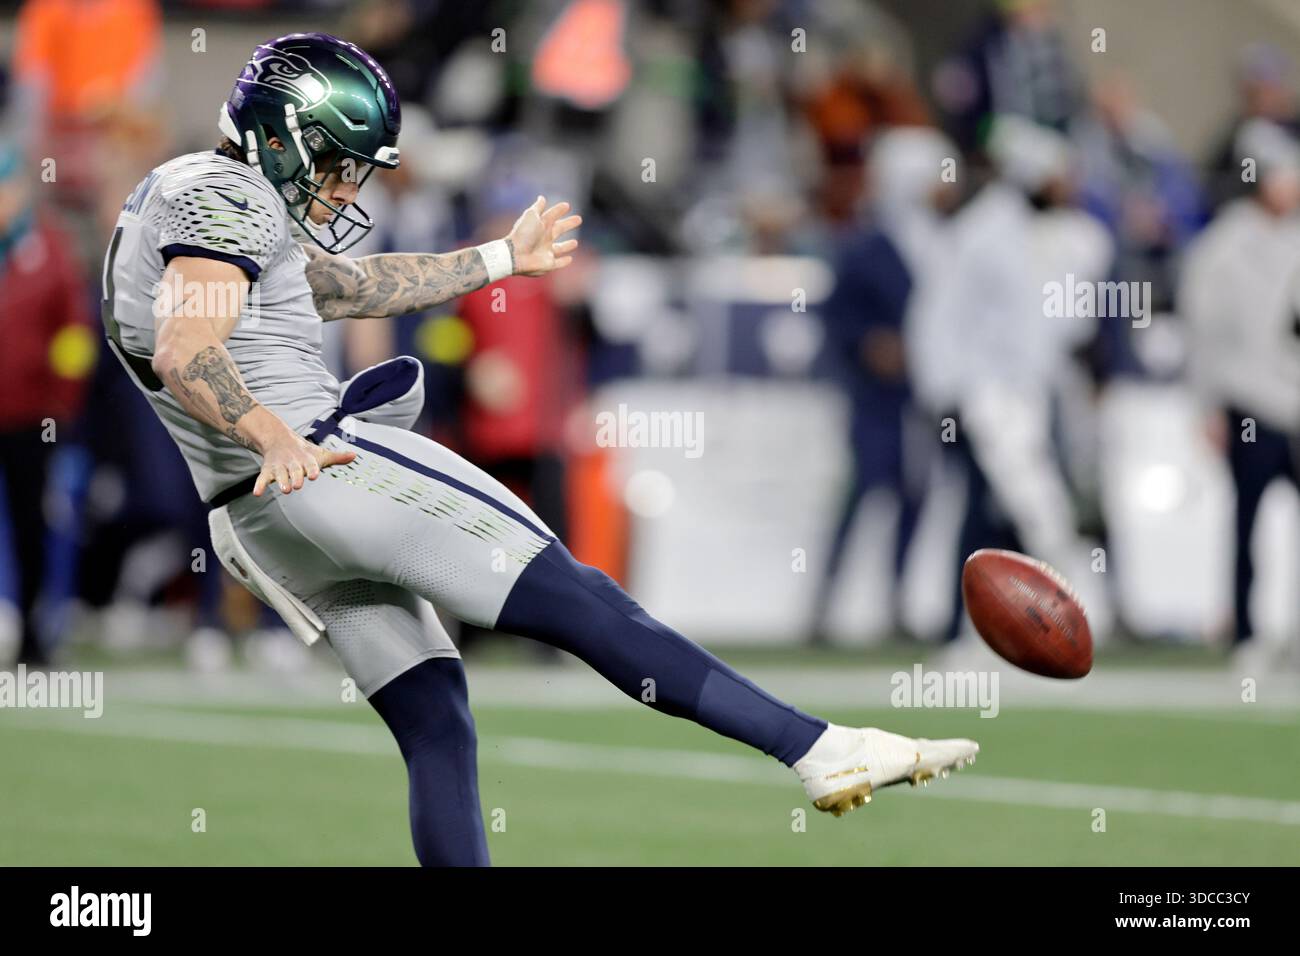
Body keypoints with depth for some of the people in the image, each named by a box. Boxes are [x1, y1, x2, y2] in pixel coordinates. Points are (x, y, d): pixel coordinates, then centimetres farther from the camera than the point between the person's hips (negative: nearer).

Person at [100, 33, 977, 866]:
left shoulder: (176, 206, 24)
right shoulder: (223, 195, -8)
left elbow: (353, 287, 32)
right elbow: (183, 355, -24)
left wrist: (504, 258, 39)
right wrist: (277, 441, -39)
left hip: (255, 532, 11)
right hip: (322, 470, -11)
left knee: (436, 728, 10)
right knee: (578, 600, -11)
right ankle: (821, 750, -14)